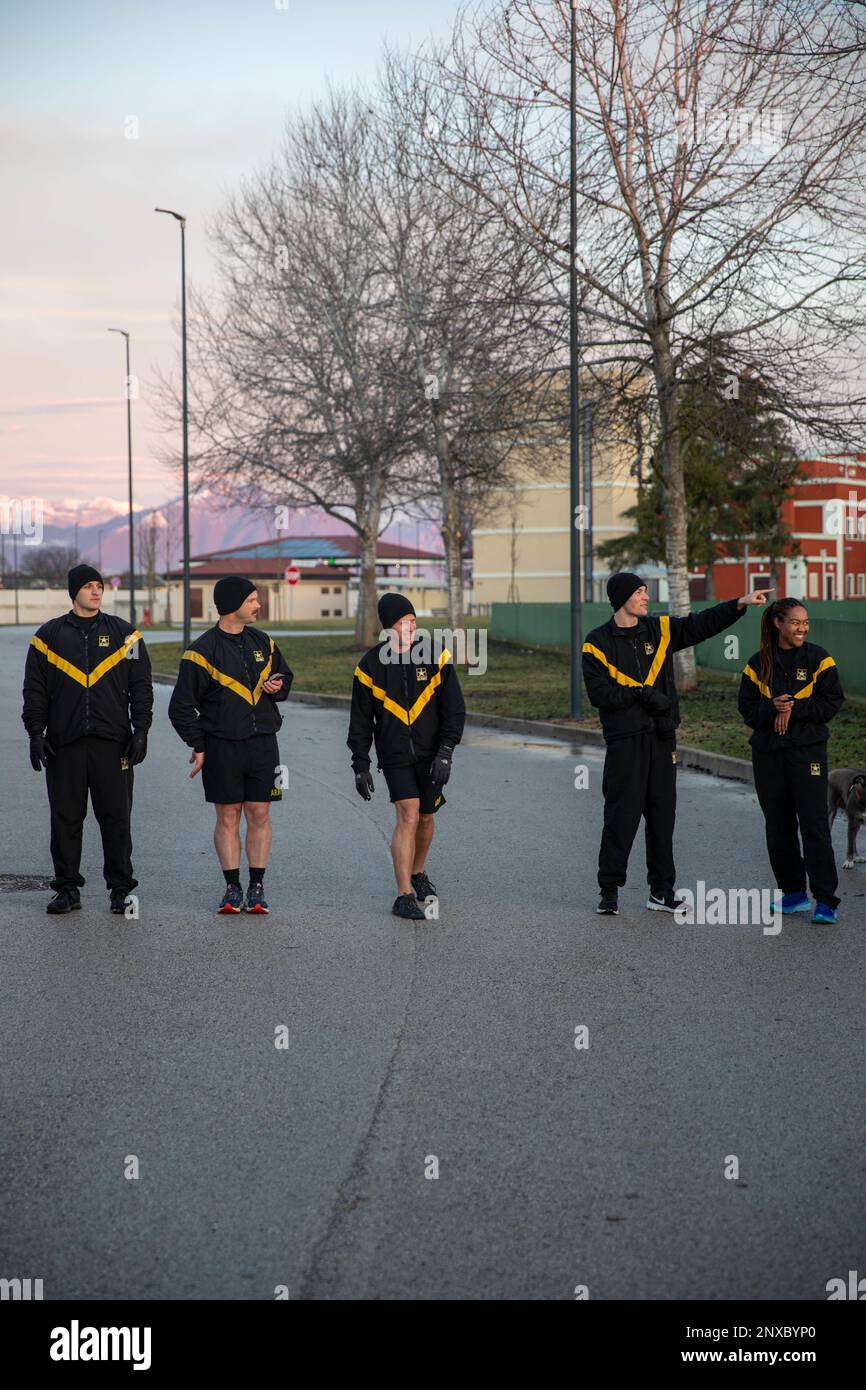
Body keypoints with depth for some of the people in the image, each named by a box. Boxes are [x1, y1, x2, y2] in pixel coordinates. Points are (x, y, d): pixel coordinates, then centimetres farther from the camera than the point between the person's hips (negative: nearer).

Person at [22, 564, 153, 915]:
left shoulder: (123, 633, 8)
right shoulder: (49, 635, 8)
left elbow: (141, 686, 7)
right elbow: (34, 689, 8)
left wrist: (140, 730, -2)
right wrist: (36, 733, -1)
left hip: (112, 741, -1)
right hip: (63, 744, 1)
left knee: (116, 817, 0)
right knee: (65, 819, 3)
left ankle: (120, 889, 8)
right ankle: (67, 889, 11)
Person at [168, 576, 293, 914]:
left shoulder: (263, 642, 9)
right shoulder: (203, 651, -6)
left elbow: (285, 675, 24)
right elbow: (181, 706, -3)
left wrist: (279, 686, 1)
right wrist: (198, 746, -4)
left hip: (263, 743, 4)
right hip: (222, 746, -4)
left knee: (259, 815, 3)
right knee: (228, 817, 2)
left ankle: (257, 888, 10)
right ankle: (232, 889, 10)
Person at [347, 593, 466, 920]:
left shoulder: (435, 657, -4)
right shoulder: (370, 666, -4)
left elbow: (454, 709, -3)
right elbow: (360, 721, 3)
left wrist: (445, 753, -12)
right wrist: (360, 766, 1)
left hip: (431, 755, 2)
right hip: (394, 756, -2)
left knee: (425, 817, 14)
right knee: (408, 816, -16)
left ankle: (418, 875, 40)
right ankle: (404, 896, -14)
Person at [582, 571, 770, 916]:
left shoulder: (661, 629, 9)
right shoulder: (598, 642, -4)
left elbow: (702, 624, 6)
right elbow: (598, 692, -11)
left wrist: (740, 603, -4)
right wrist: (641, 694, -17)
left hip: (662, 737, 5)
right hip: (624, 740, -5)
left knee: (662, 814, 8)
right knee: (621, 815, -4)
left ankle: (662, 890, 15)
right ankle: (609, 891, 5)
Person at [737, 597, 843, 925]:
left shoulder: (818, 659, -1)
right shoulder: (758, 664, 5)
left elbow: (832, 702, -5)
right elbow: (747, 709, 4)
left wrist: (794, 709, -16)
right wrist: (772, 707, -16)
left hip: (807, 750, -3)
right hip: (767, 752, 3)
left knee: (814, 822, -10)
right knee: (778, 825, 9)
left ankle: (825, 900, -9)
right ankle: (794, 892, 21)